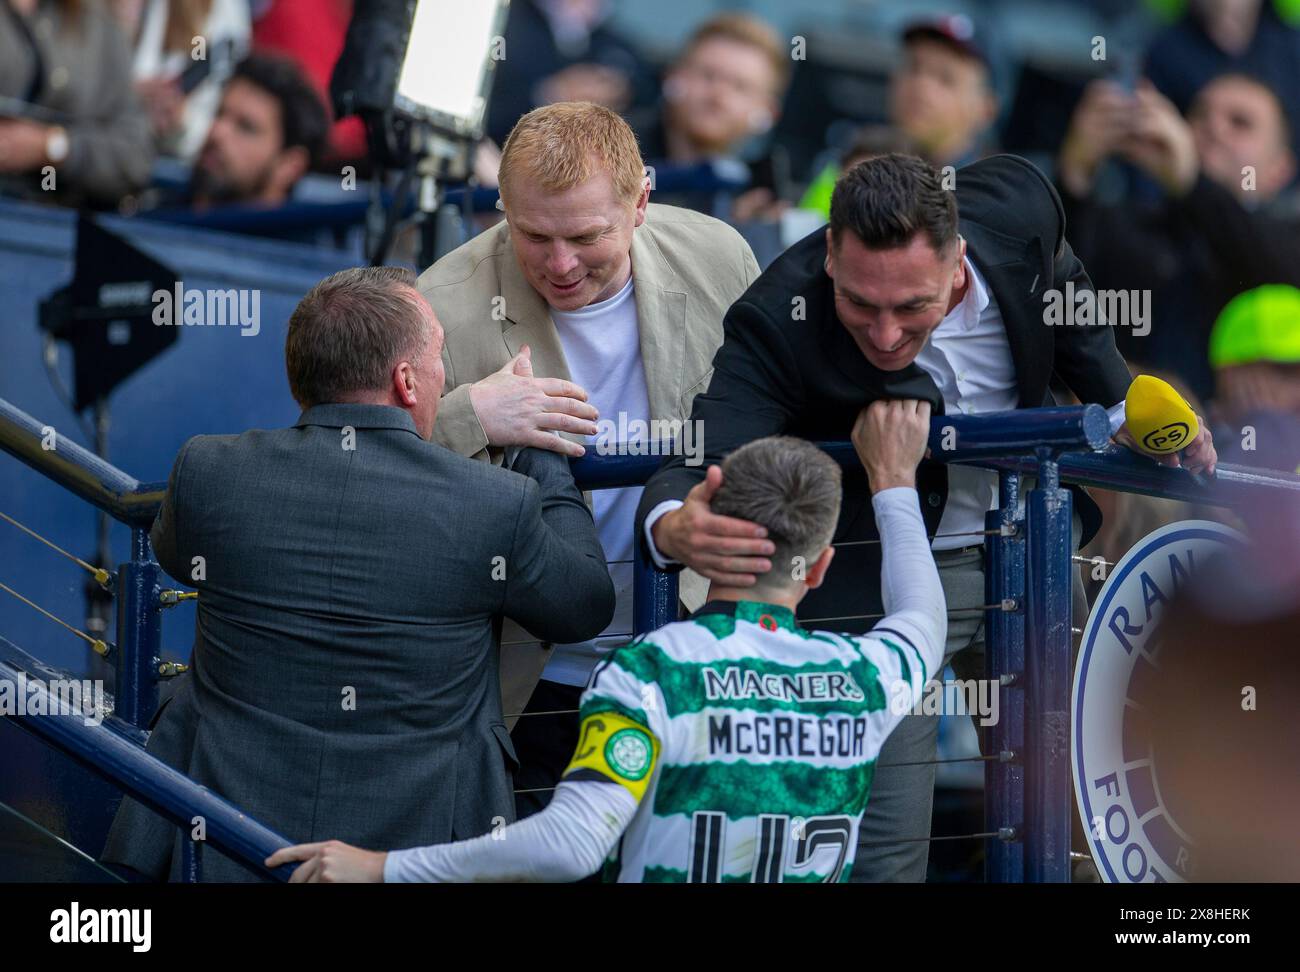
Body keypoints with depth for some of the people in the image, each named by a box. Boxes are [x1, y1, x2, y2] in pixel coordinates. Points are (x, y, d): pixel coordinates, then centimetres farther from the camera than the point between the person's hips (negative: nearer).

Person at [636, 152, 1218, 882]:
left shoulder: (1016, 207, -19)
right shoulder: (779, 322, -29)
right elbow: (705, 460, -39)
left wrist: (1123, 405, 10)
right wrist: (678, 528, -61)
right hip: (876, 577, -4)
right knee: (884, 852, -8)